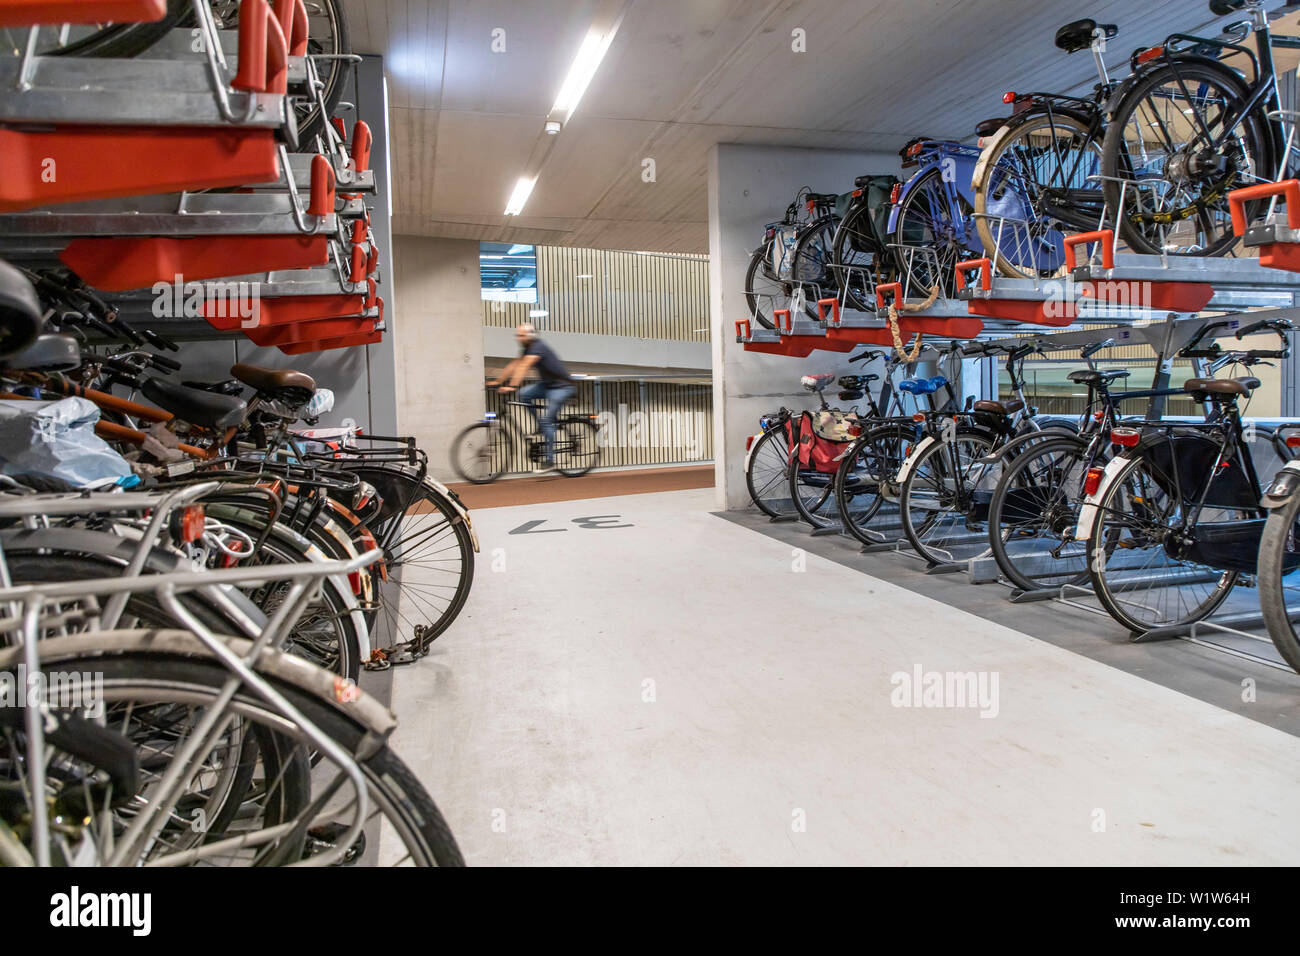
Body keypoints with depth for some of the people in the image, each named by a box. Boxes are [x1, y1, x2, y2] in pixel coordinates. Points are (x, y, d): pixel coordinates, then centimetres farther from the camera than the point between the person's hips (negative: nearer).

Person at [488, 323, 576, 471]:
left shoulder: (538, 347, -21)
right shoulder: (528, 349, 8)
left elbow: (523, 367, -33)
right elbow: (514, 365, 8)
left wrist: (512, 386, -43)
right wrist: (497, 381, 2)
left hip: (562, 386, -9)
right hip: (547, 384, 9)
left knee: (547, 420, -16)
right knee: (524, 393, -10)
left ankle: (549, 462, -10)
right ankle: (539, 428, 1)